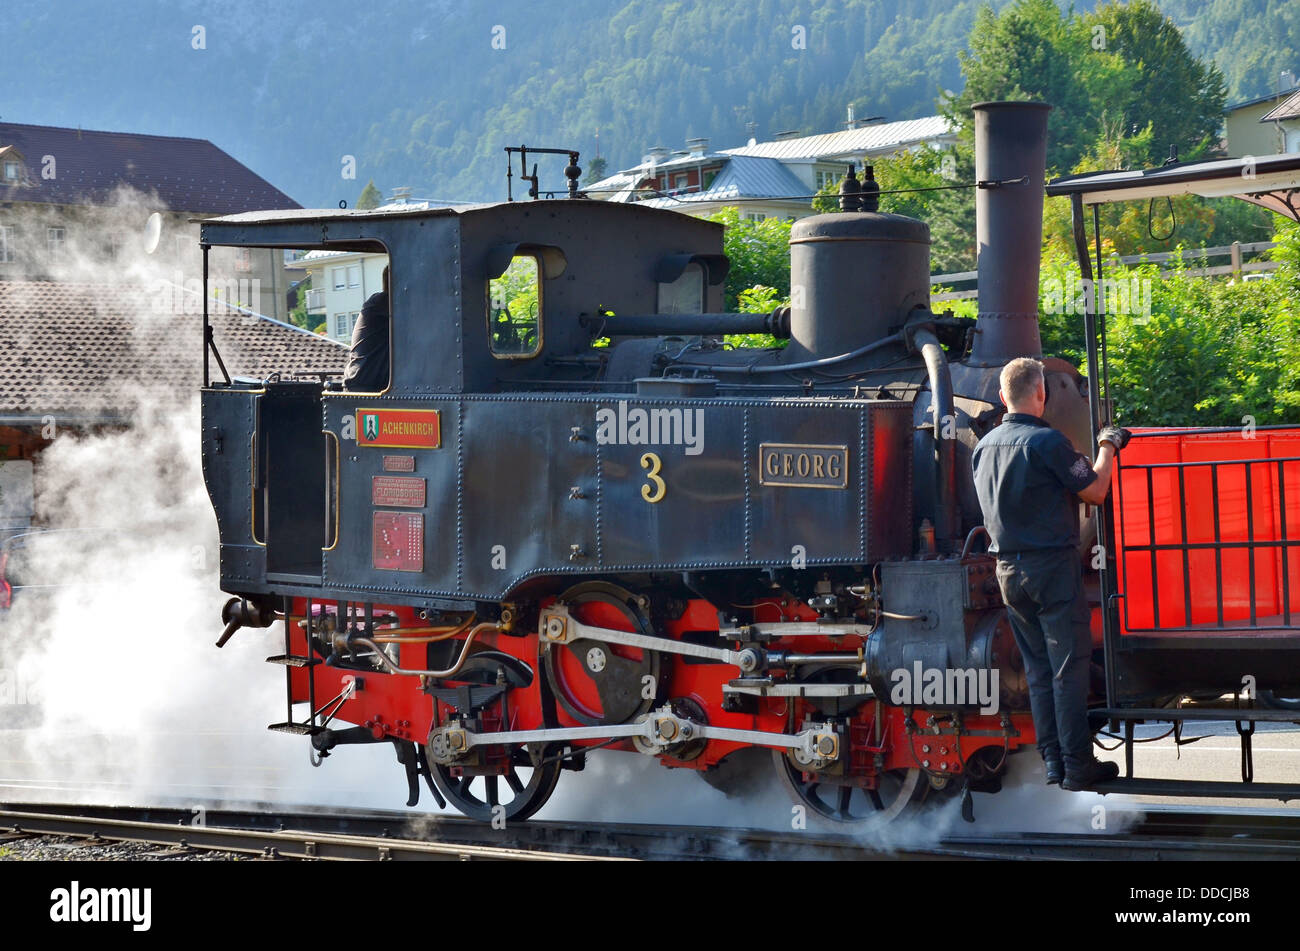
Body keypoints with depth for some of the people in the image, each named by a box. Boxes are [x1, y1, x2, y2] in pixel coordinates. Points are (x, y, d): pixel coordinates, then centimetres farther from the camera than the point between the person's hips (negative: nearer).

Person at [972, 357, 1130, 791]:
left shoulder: (984, 447, 8)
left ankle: (1053, 762, 13)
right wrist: (1107, 448, 7)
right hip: (1052, 565, -7)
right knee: (1069, 666, -2)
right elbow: (1095, 492, -9)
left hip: (1008, 570, 7)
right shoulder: (1047, 441, -14)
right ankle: (1077, 765, -2)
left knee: (1038, 668, 12)